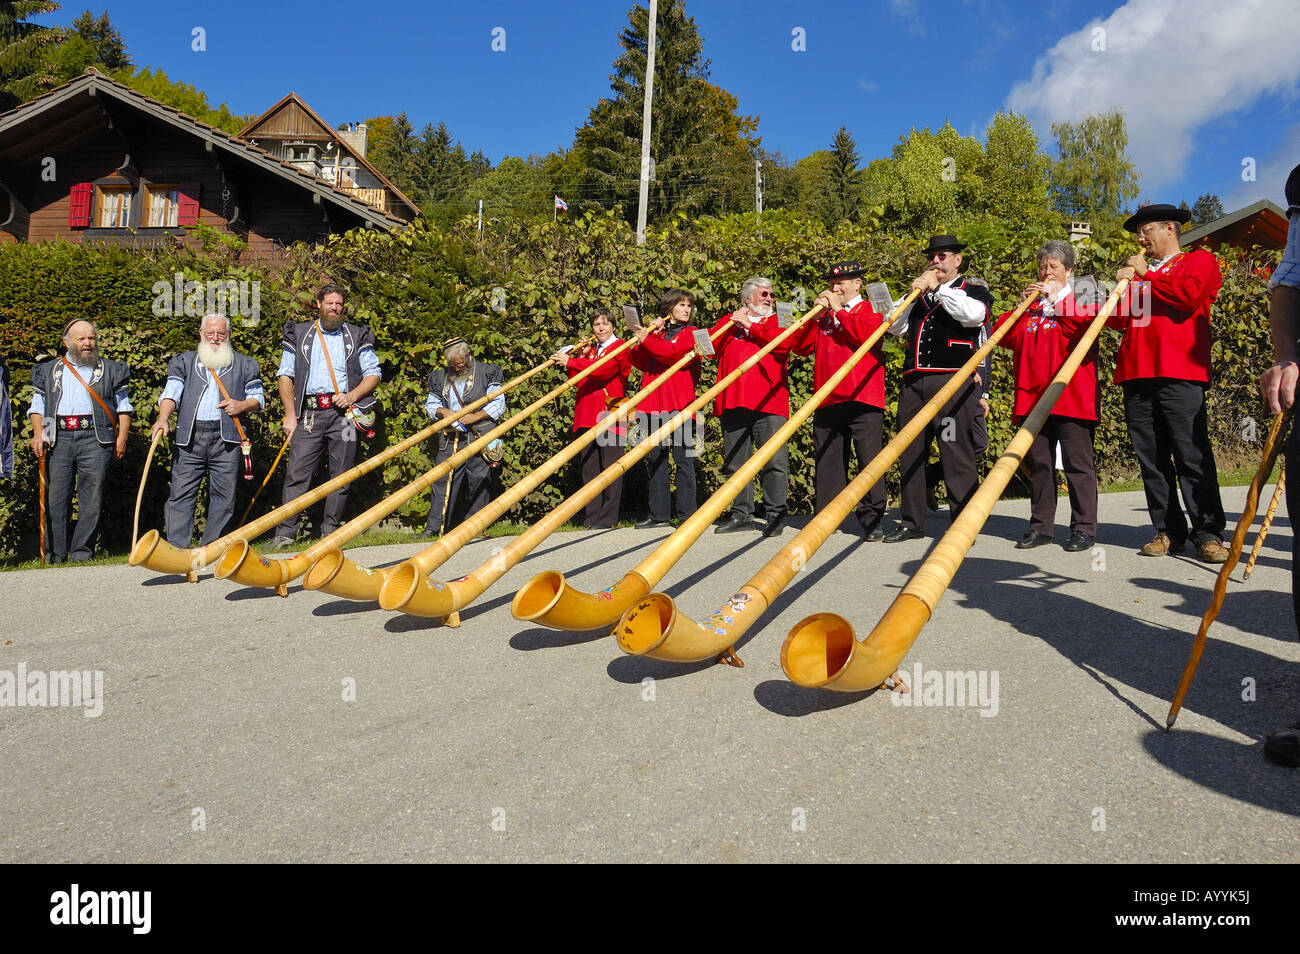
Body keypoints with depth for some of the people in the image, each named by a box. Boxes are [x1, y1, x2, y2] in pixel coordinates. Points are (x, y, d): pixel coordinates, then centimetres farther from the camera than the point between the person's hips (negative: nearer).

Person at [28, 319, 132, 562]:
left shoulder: (110, 370, 16)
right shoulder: (49, 370, 20)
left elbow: (123, 406, 15)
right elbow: (37, 405, 19)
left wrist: (122, 437, 4)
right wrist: (38, 433, 3)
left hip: (95, 438, -1)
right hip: (59, 439, 2)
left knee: (92, 499, -6)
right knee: (56, 498, -2)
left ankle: (82, 553, 1)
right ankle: (54, 555, 3)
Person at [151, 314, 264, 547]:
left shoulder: (243, 364, 17)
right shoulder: (185, 362, 17)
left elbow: (258, 397, 19)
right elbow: (171, 392, 4)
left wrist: (243, 405, -4)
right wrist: (163, 417, -15)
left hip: (226, 437, 0)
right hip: (190, 436, 0)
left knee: (224, 494, 0)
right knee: (182, 492, -4)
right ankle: (176, 548, -1)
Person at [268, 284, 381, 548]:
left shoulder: (357, 336, 14)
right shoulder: (299, 334, 15)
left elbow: (373, 374, 11)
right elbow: (285, 375, 11)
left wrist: (352, 396, -7)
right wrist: (290, 414, 1)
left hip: (343, 413, 0)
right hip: (309, 413, 0)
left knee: (341, 474, 0)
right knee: (297, 473, -6)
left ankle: (330, 531, 10)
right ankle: (285, 532, -2)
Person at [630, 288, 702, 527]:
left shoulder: (691, 333, 9)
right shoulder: (655, 331, 20)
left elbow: (674, 353, -10)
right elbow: (639, 362, 7)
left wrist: (647, 340, -6)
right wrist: (649, 334, -1)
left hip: (679, 401, -4)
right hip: (653, 402, 4)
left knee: (683, 458, -6)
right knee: (655, 459, 5)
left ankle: (686, 513, -2)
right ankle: (658, 514, 10)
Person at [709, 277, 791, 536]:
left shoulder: (778, 321, 17)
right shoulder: (730, 321, 22)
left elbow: (784, 343, -5)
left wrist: (751, 327, -2)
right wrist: (731, 322, 1)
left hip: (769, 402, -2)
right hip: (733, 402, 3)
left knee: (774, 461, -8)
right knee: (735, 463, 6)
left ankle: (775, 515, -2)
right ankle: (741, 514, 14)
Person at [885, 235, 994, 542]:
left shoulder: (973, 290, 10)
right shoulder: (918, 294, 23)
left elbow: (973, 314, -13)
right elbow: (894, 327, 12)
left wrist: (939, 287, -7)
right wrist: (915, 292, 4)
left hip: (952, 381, -5)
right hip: (914, 382, 5)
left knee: (957, 454, -7)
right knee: (909, 454, 7)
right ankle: (911, 523, 16)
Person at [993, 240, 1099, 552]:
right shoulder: (1031, 302, 21)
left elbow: (1086, 325, -12)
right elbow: (1004, 336, 9)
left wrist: (1059, 299, -9)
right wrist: (1022, 305, -3)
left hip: (1071, 396, -4)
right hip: (1032, 396, 4)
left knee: (1077, 462, -4)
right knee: (1038, 463, 6)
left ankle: (1084, 527, 2)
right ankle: (1040, 526, 13)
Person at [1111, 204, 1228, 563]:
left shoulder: (1200, 260, 12)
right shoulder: (1138, 271, 26)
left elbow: (1188, 294, -10)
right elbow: (1117, 319, 16)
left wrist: (1146, 276, 1)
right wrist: (1123, 284, 1)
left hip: (1179, 375, -5)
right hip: (1137, 373, 5)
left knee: (1192, 456, -8)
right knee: (1151, 458, 3)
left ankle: (1208, 534, -4)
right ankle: (1168, 531, 8)